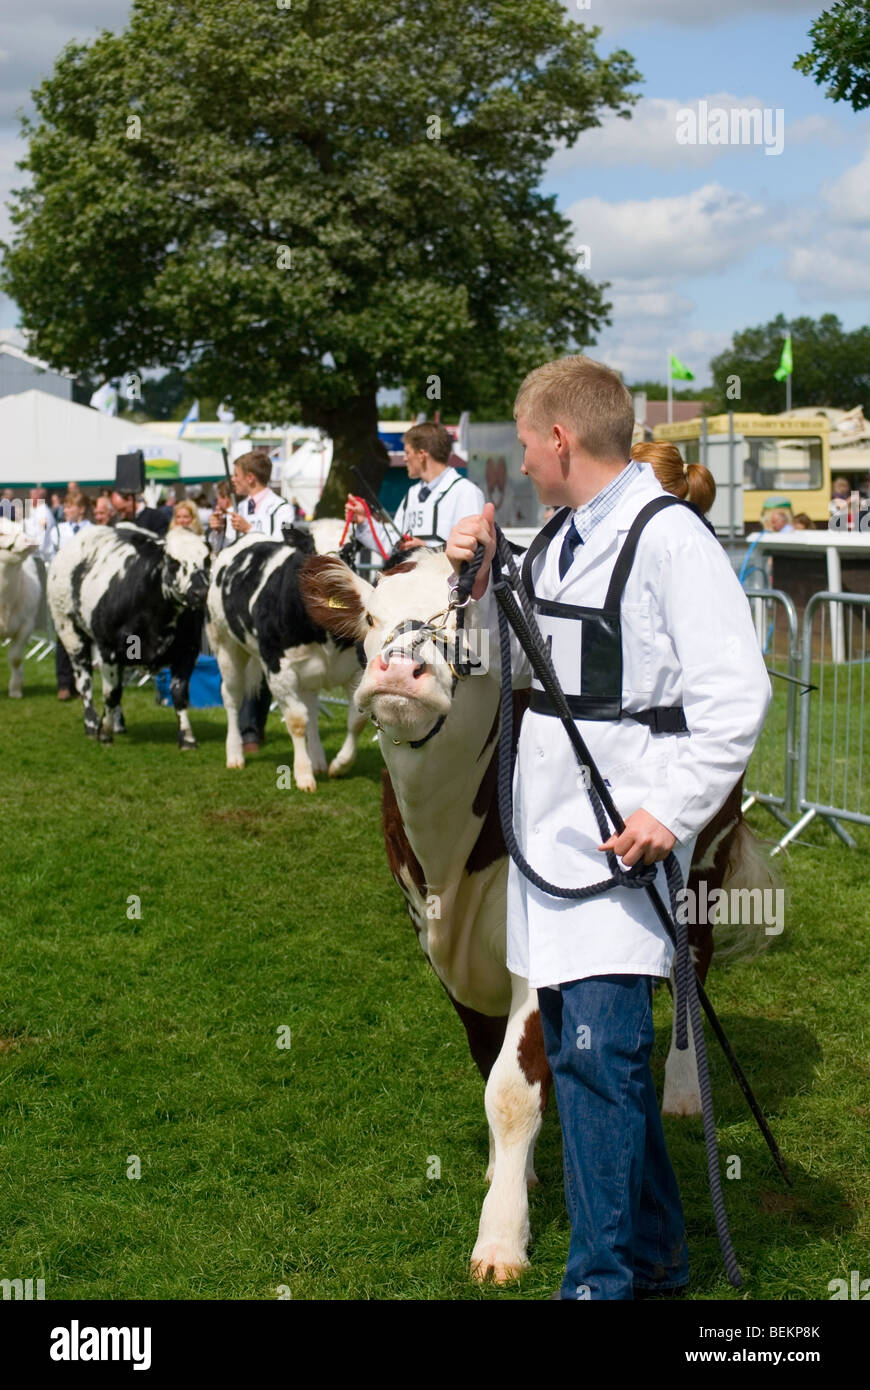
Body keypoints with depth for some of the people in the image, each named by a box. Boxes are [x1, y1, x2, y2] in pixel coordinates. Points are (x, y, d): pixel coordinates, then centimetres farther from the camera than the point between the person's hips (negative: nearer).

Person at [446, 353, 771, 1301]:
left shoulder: (668, 538, -13)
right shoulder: (555, 539, 14)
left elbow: (736, 696, -17)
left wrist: (672, 808, -22)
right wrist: (481, 582, 10)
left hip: (623, 839, -9)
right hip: (550, 831, 9)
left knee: (597, 1052, -12)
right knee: (581, 1050, 14)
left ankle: (602, 1278, -1)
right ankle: (653, 1254, 29)